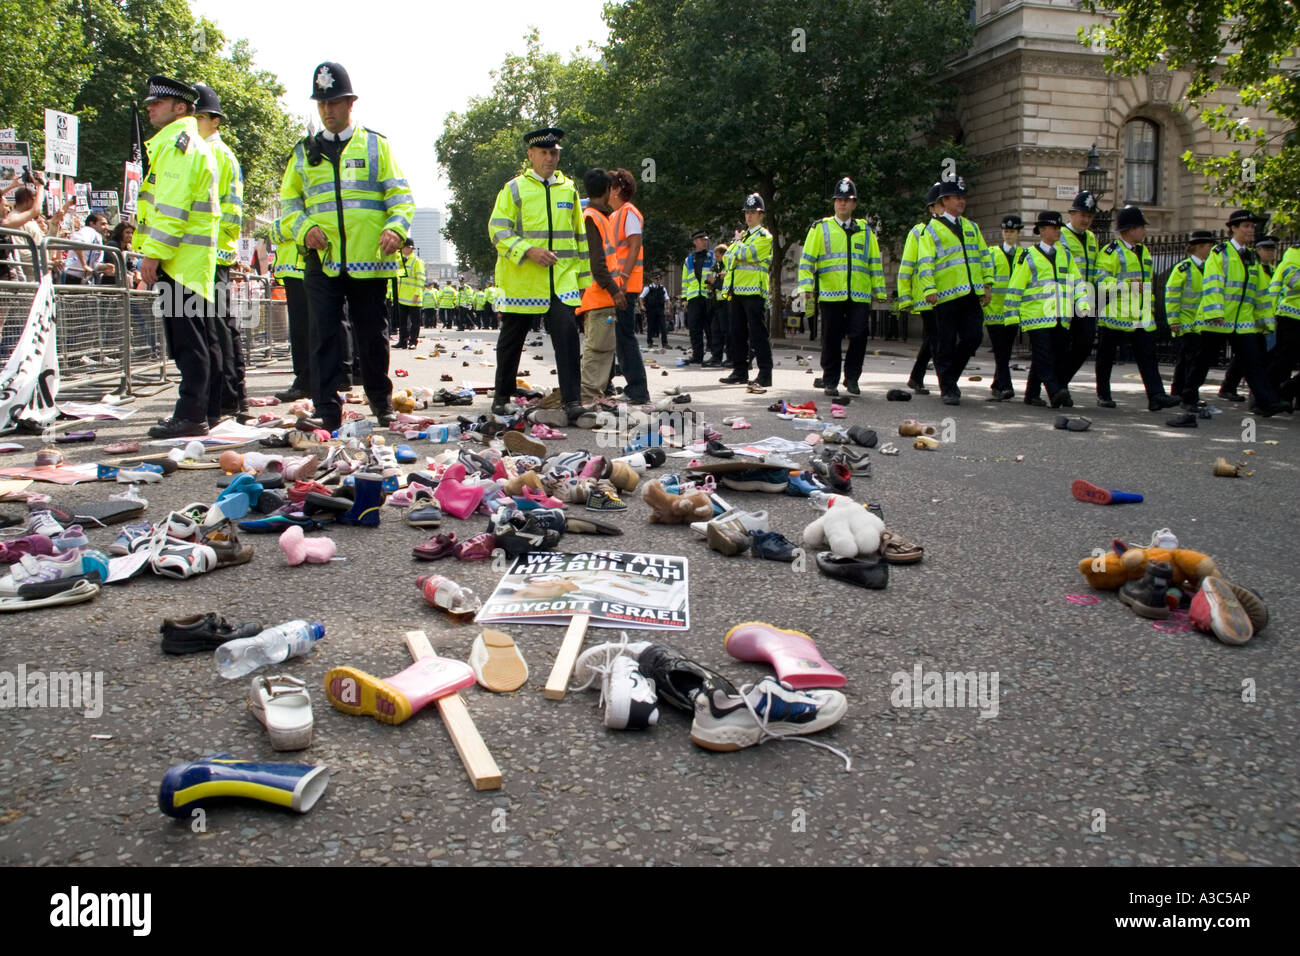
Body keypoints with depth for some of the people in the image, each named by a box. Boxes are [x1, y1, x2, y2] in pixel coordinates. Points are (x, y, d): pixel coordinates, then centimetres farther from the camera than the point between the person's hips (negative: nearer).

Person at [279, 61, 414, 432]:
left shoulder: (375, 145, 9)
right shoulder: (305, 152, 14)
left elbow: (399, 195, 4)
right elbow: (288, 199, 17)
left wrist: (396, 227, -15)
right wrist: (304, 228, -4)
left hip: (368, 260, -1)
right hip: (322, 261, 1)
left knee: (372, 335, 8)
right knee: (324, 338, -3)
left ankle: (381, 403, 25)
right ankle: (327, 412, 1)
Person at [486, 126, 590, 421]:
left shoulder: (569, 189, 14)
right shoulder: (514, 189, 3)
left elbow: (579, 235, 19)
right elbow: (498, 230, -4)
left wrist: (584, 277, 15)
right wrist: (528, 251, -18)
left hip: (562, 281, 2)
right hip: (521, 282, -1)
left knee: (567, 336, -14)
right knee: (511, 340, 10)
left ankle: (572, 402, -14)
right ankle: (502, 396, 27)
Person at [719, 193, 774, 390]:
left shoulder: (764, 236, -2)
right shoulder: (744, 235, 23)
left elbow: (744, 254, -15)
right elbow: (727, 257, 20)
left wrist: (738, 242, 3)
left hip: (754, 291, -8)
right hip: (737, 291, 8)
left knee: (758, 333, -10)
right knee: (738, 333, 9)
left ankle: (765, 375, -10)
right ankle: (740, 372, 15)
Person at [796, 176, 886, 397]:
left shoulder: (865, 230, 15)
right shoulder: (820, 228, 8)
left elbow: (875, 262, 16)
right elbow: (807, 259, 4)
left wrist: (878, 291, 11)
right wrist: (806, 288, -5)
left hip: (859, 295, 2)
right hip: (830, 294, -2)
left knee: (859, 336, -6)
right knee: (831, 340, 3)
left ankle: (851, 377, 10)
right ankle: (830, 382, 12)